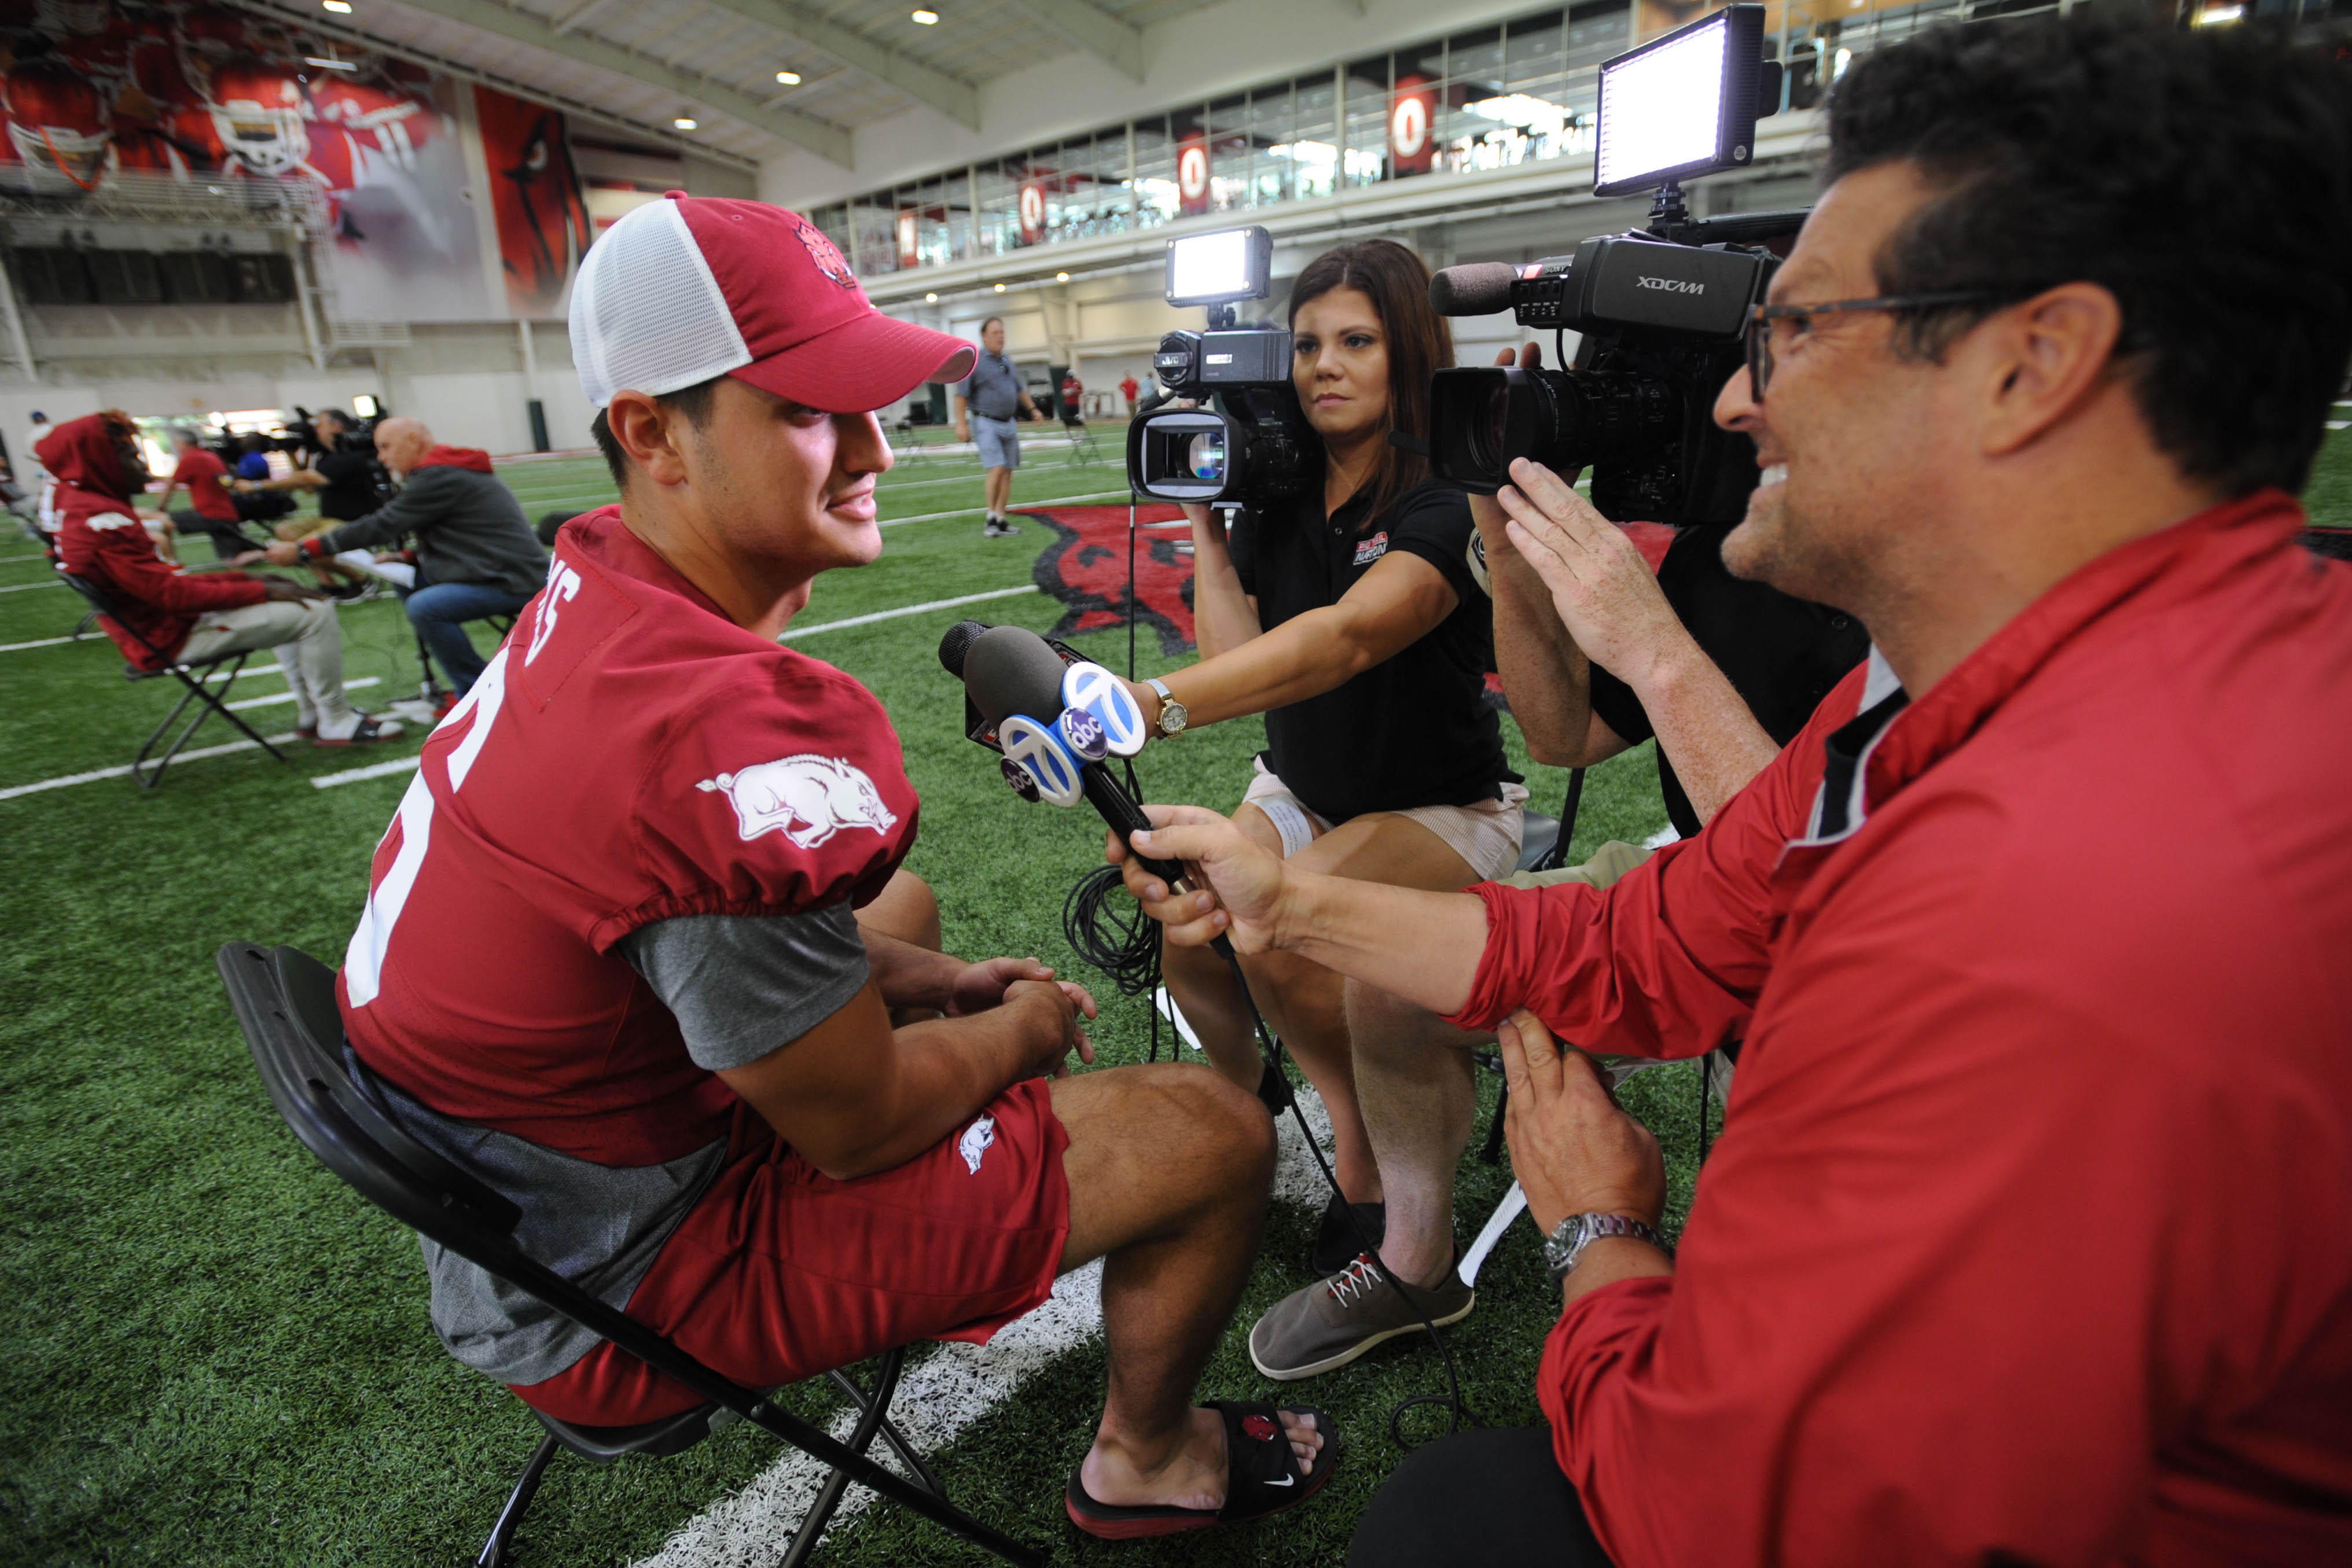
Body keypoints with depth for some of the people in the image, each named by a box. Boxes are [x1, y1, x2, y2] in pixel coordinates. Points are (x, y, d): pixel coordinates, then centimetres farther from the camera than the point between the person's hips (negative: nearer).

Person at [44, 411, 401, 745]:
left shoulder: (75, 506, 12)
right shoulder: (101, 521, -22)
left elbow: (163, 580, 11)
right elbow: (171, 593, -23)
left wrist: (245, 578, 3)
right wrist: (259, 590, -16)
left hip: (160, 623, 11)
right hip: (174, 636, -11)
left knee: (290, 607, 23)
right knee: (316, 612, -14)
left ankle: (311, 714, 18)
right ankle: (337, 723, -6)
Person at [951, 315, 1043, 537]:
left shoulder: (1007, 362, 15)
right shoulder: (974, 362, -7)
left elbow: (1020, 389, 27)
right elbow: (961, 395, -10)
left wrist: (1032, 409, 21)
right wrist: (961, 424, -16)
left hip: (1008, 423, 7)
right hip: (986, 422, -7)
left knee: (1008, 472, 4)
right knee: (997, 468, -17)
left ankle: (1001, 520, 9)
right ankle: (991, 518, -7)